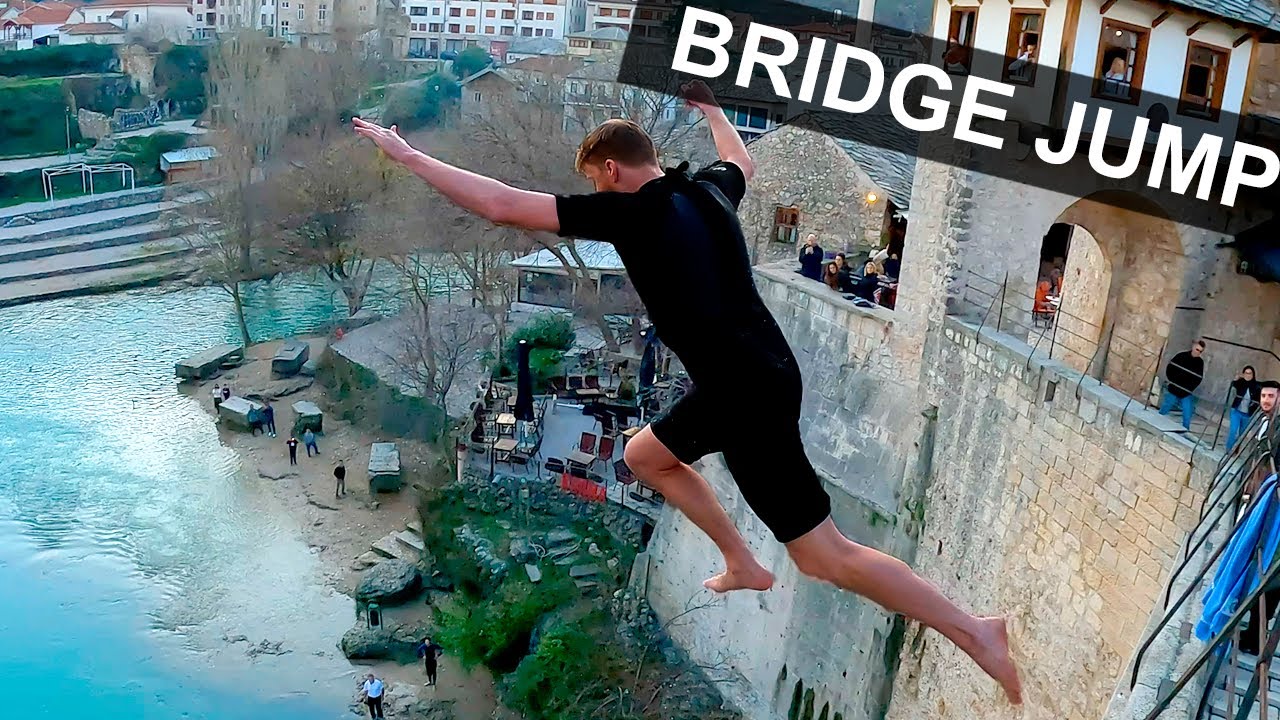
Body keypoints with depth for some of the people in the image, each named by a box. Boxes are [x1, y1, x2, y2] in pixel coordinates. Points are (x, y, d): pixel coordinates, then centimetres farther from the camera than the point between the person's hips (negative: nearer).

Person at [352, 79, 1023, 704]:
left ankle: (972, 631, 6)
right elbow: (742, 161, 34)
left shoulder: (631, 210, -14)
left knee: (826, 557, -1)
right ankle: (744, 565, 33)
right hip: (754, 375, 9)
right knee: (646, 455, 26)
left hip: (749, 395, -9)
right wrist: (711, 110, 52)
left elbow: (501, 204, -13)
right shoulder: (709, 189, 7)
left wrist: (405, 152, -2)